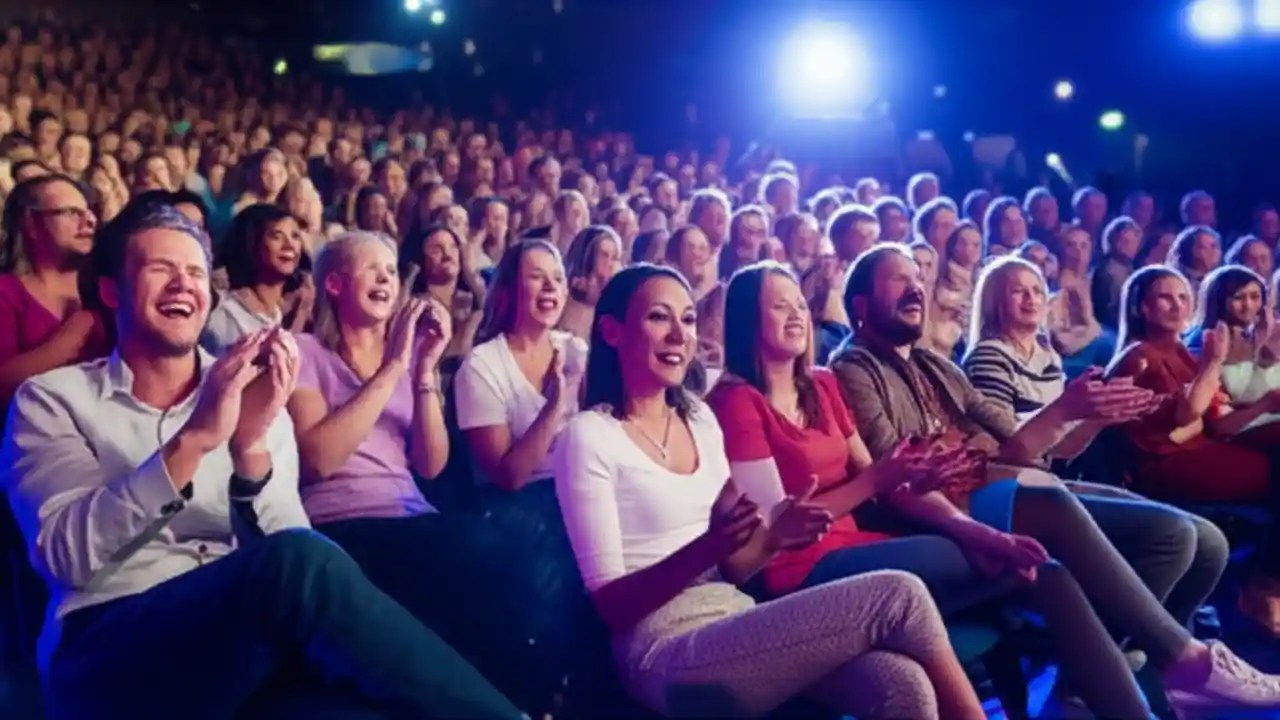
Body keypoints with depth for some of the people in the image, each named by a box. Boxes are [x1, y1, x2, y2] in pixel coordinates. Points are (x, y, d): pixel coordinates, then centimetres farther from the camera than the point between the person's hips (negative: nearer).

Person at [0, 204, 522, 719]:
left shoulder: (253, 394, 16)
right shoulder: (54, 399, 10)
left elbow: (288, 548, 2)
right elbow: (68, 554, -8)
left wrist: (250, 448, -15)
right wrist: (191, 442, -18)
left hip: (253, 627, 2)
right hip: (113, 652, -2)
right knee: (299, 564, -32)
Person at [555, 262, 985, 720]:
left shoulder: (699, 419, 14)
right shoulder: (590, 436, -6)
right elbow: (612, 605, -10)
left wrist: (773, 536, -6)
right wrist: (704, 551, -25)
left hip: (734, 624, 6)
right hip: (666, 654, -6)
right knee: (896, 595, -19)